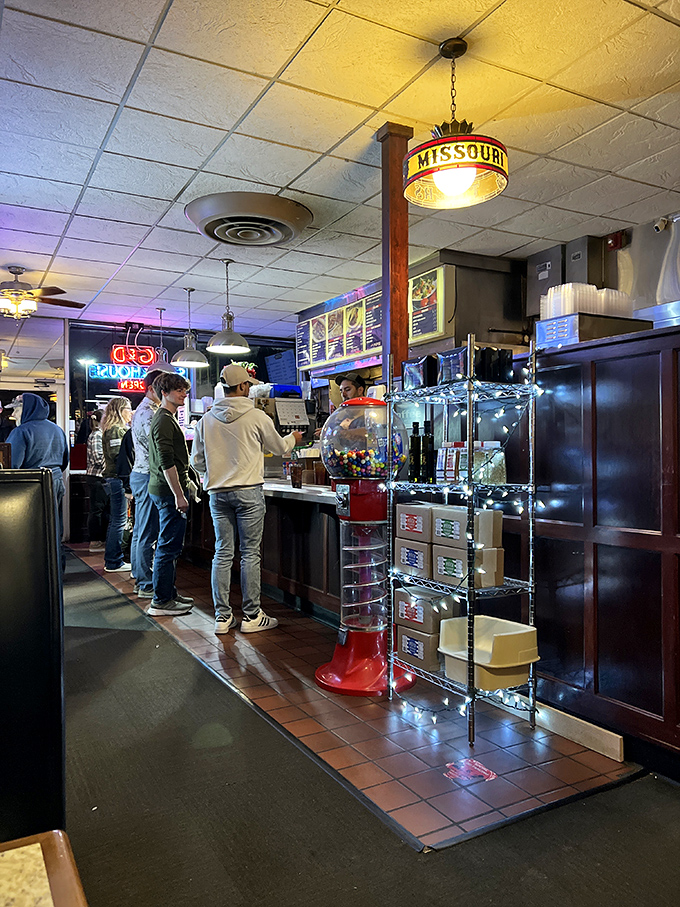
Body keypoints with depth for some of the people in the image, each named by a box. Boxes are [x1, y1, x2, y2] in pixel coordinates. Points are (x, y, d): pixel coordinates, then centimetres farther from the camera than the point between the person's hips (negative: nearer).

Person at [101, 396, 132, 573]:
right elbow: (116, 455, -22)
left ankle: (111, 560, 23)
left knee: (115, 520, 15)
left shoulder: (121, 429, 19)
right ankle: (114, 563, 1)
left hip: (115, 479, 11)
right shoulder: (115, 430, -13)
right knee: (118, 521, -5)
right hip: (117, 478, -11)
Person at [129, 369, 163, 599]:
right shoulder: (148, 414, -15)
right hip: (148, 476, -11)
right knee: (147, 533, -6)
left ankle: (140, 580, 23)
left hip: (140, 474, 11)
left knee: (141, 531, 15)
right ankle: (146, 585, 0)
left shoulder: (142, 411, 19)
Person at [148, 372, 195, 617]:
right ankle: (161, 601, 2)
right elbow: (167, 462, -22)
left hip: (163, 489, 11)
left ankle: (169, 593, 26)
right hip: (168, 490, -11)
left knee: (169, 546, 16)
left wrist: (182, 487, 26)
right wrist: (179, 494, -22)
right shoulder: (164, 421, -14)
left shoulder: (166, 418, 19)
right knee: (169, 547, -5)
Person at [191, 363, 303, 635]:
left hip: (217, 493, 4)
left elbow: (197, 462, 10)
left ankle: (223, 616, 14)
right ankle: (252, 616, 10)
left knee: (223, 553, 9)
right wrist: (293, 438, 31)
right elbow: (280, 448, 8)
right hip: (248, 492, -4)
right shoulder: (256, 416, -6)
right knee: (250, 553, 3)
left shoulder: (207, 420, 4)